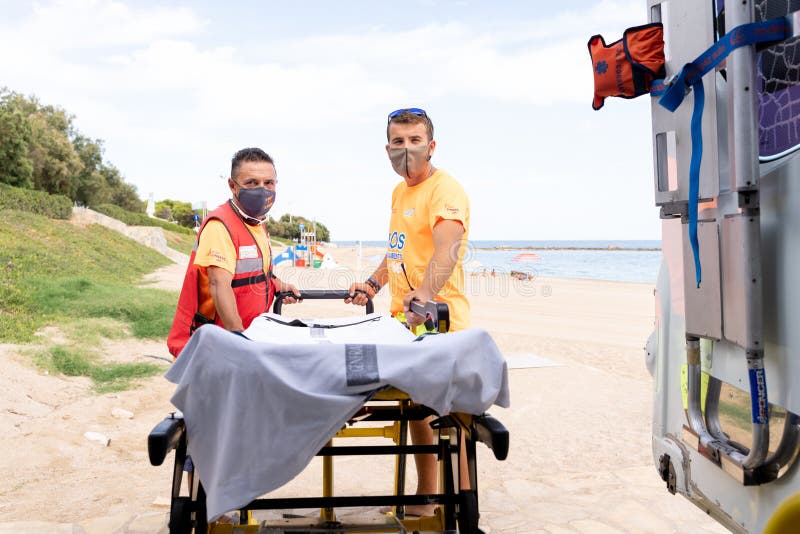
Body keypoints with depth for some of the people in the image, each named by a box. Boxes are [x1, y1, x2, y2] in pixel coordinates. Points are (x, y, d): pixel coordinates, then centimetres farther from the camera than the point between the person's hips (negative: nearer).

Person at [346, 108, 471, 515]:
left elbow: (447, 251, -28)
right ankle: (425, 498, 29)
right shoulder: (400, 191, 18)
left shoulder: (445, 189, -11)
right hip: (405, 318, 9)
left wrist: (425, 294, -43)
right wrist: (372, 285, 25)